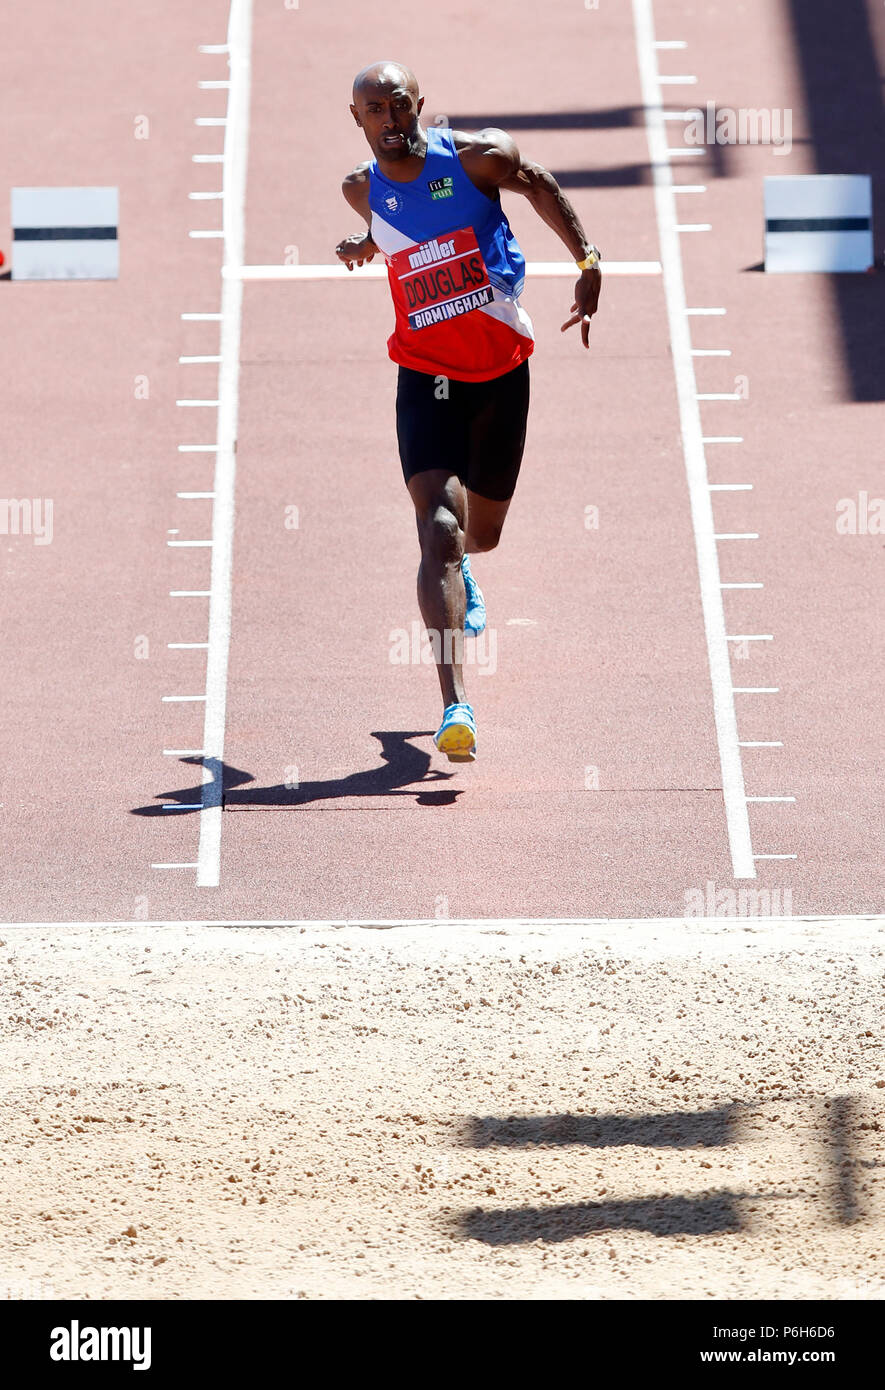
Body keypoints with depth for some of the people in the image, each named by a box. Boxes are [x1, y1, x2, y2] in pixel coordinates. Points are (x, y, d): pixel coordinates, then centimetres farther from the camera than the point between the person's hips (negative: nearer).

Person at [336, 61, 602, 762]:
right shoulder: (364, 190, -2)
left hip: (501, 372, 1)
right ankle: (457, 708, -28)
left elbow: (542, 187, 6)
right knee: (439, 528, -21)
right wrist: (364, 245, 4)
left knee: (480, 535, 19)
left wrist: (588, 263, -1)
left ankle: (461, 569, 62)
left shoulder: (477, 157, -11)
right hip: (427, 379, -1)